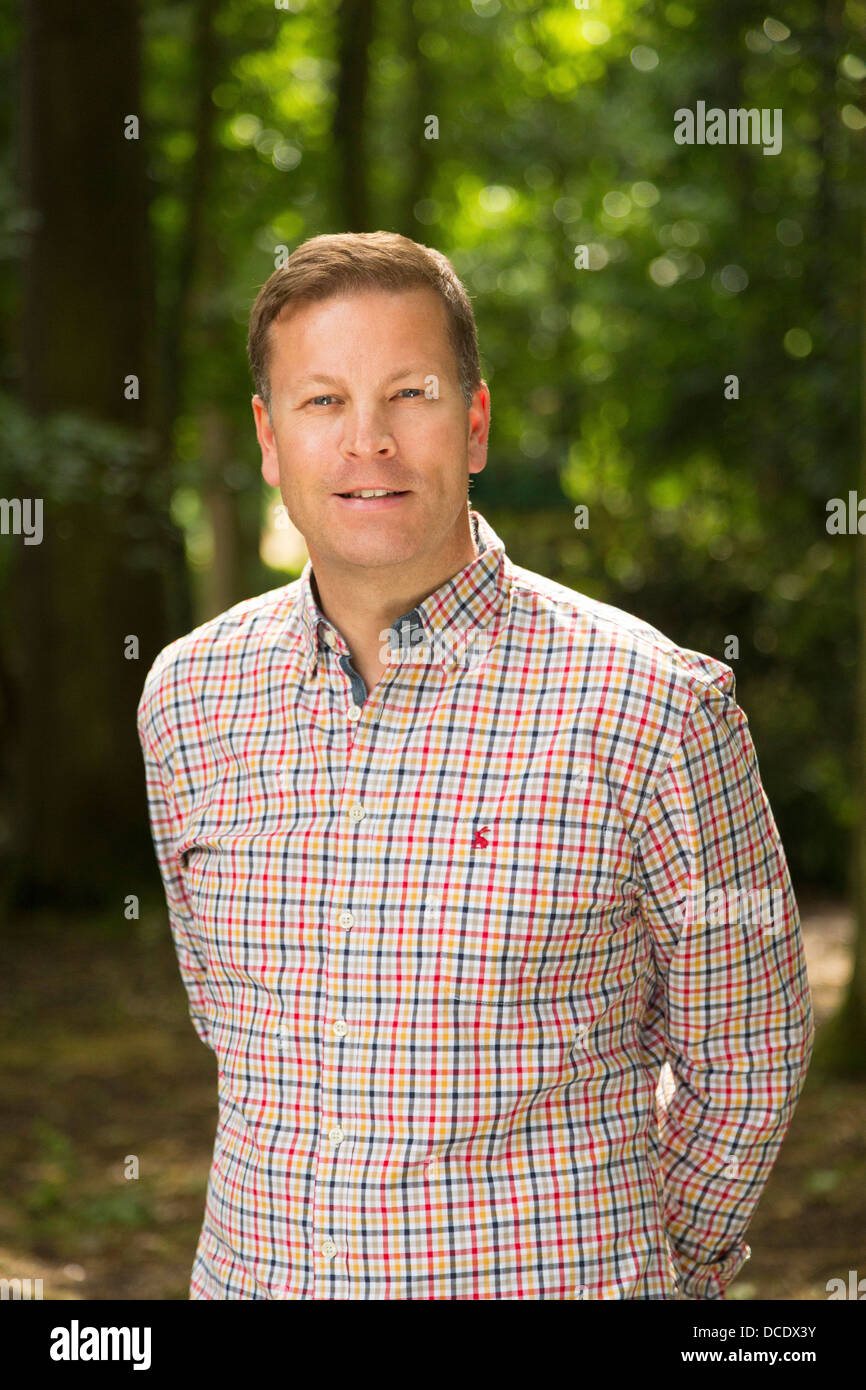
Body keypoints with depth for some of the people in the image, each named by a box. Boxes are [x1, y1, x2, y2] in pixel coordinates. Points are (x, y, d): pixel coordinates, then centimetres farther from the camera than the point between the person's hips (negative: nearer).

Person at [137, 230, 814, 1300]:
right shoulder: (190, 696, -2)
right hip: (252, 1271, 4)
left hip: (558, 1281, -3)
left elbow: (746, 1050, -2)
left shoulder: (653, 704, -14)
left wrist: (666, 1267, 7)